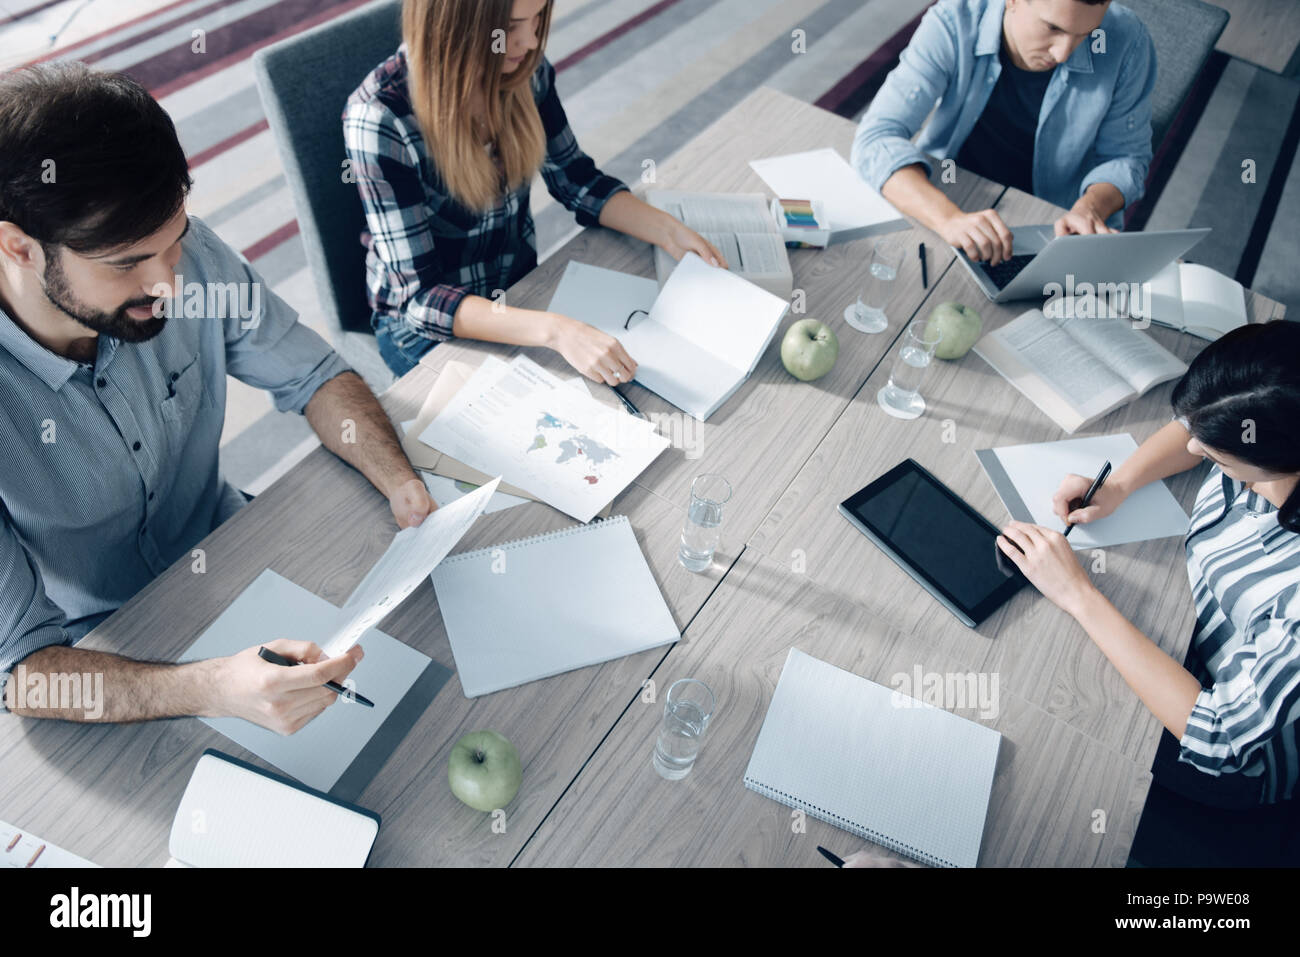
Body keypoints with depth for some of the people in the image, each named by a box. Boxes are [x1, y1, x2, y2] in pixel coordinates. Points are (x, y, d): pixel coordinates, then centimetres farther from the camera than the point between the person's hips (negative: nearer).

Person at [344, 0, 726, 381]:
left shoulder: (525, 67, -10)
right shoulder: (379, 118, -26)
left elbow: (576, 181, 5)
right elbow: (421, 296, -29)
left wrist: (667, 231, -12)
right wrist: (554, 330, -43)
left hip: (521, 285, 5)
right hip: (424, 323, -5)